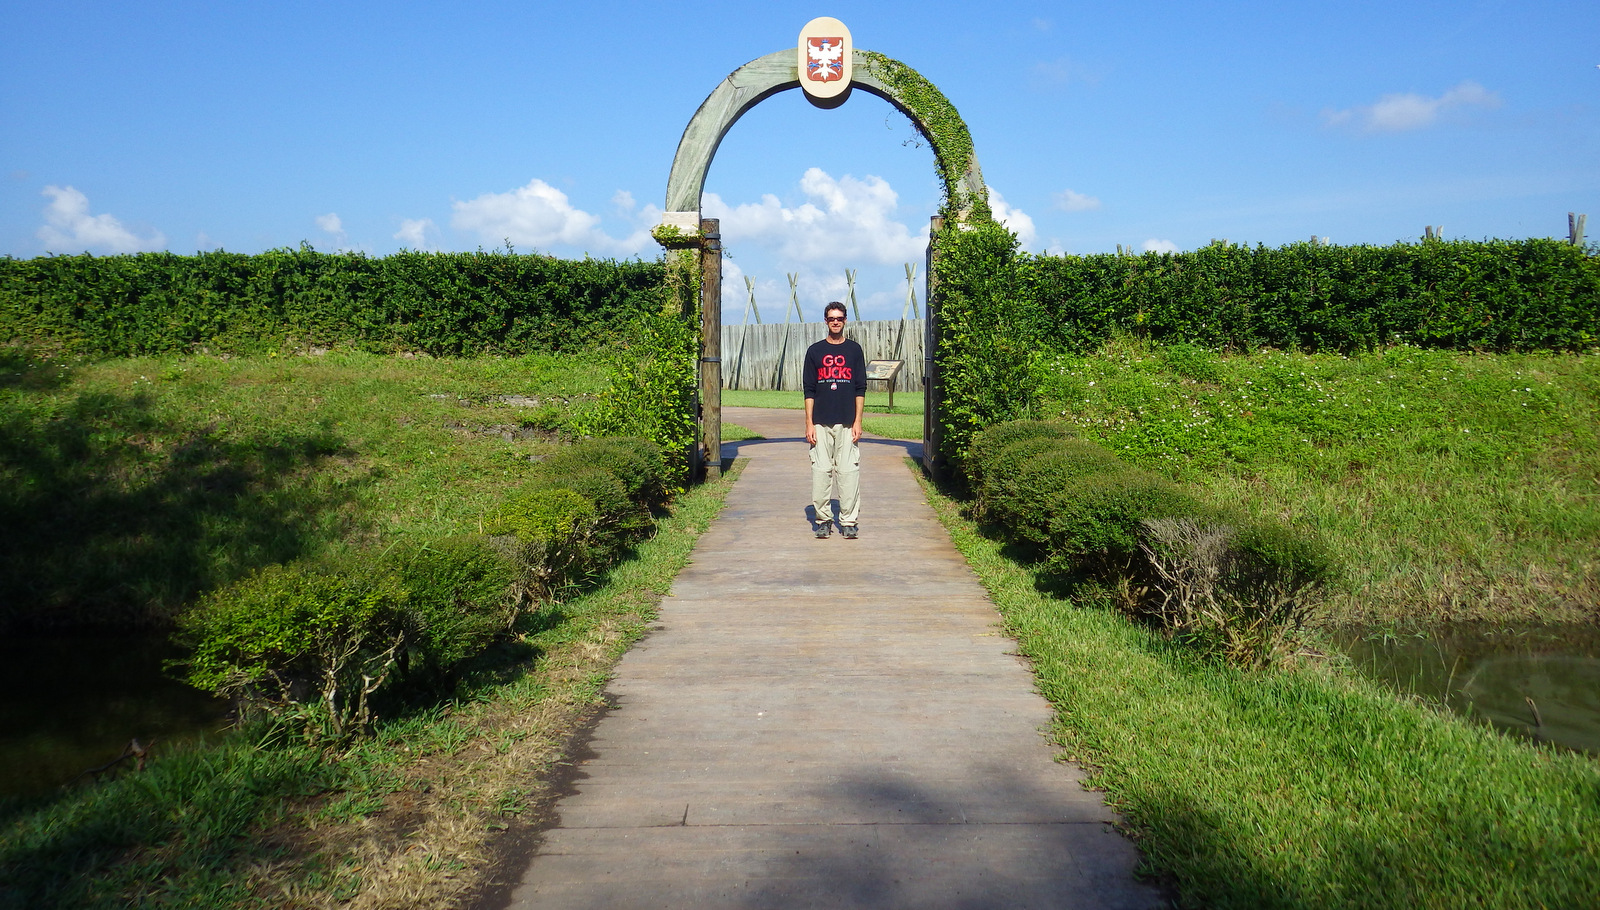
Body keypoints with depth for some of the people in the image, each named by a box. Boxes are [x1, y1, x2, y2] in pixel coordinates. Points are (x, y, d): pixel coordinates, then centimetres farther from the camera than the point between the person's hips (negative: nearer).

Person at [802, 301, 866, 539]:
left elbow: (860, 389, 7)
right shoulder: (815, 351, 9)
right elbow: (809, 390, 8)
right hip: (821, 423, 1)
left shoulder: (854, 350, 9)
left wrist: (858, 421, -1)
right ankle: (823, 519, 8)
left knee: (849, 471, -3)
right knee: (821, 471, -1)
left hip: (847, 423, -1)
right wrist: (809, 423, 0)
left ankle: (848, 521, 3)